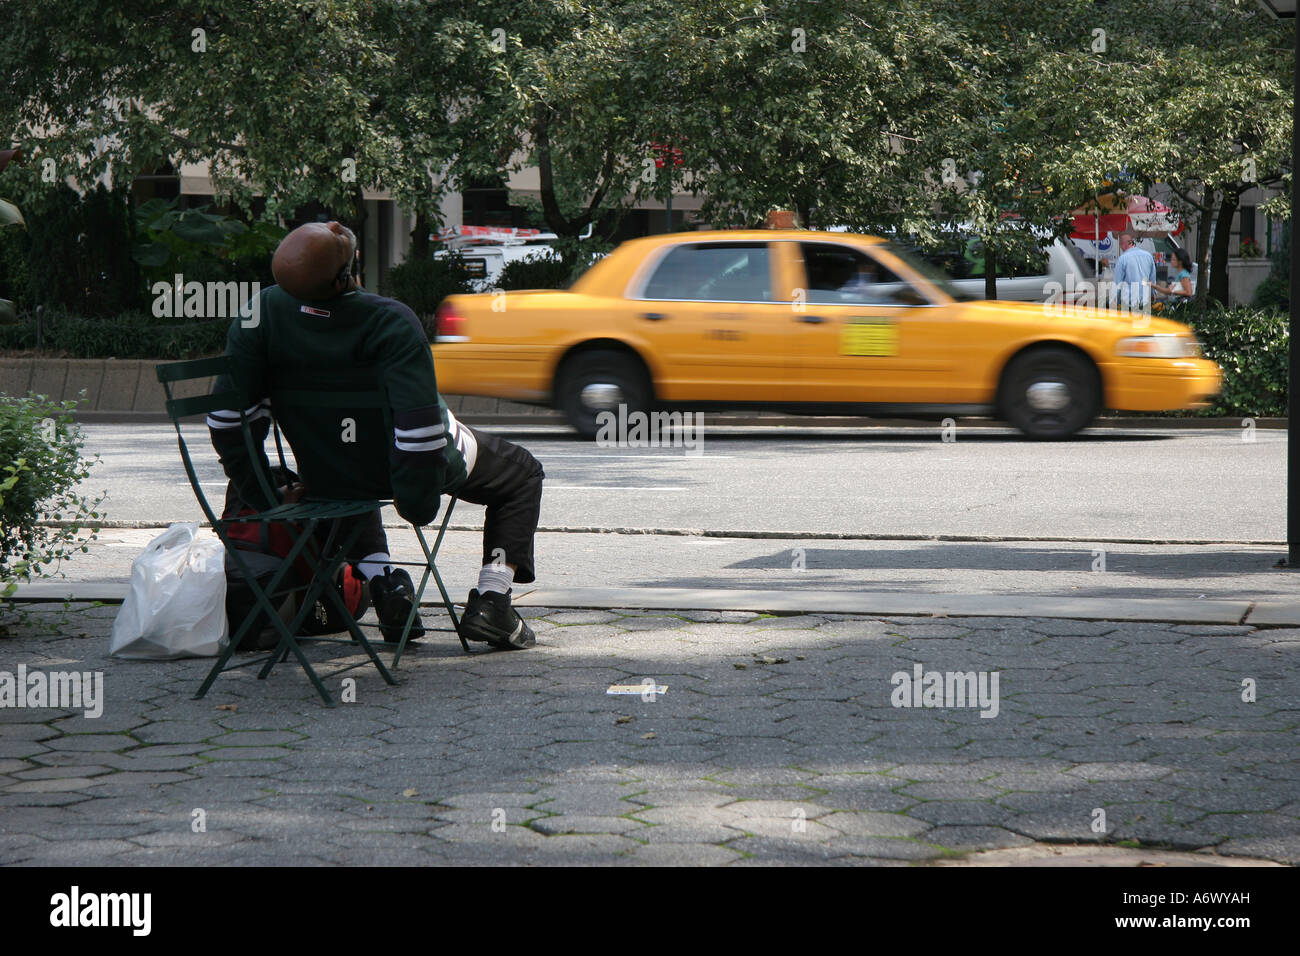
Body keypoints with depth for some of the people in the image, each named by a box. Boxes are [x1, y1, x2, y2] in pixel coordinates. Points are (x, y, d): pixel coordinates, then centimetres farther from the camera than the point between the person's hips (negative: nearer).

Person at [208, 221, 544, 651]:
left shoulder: (262, 313, -19)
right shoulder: (390, 322, -31)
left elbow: (227, 415, -14)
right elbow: (420, 425, -35)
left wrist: (263, 496, -2)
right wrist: (418, 503, -18)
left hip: (325, 476, 4)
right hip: (392, 468, -4)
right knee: (522, 475, 20)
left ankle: (384, 587, 21)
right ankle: (490, 603, 8)